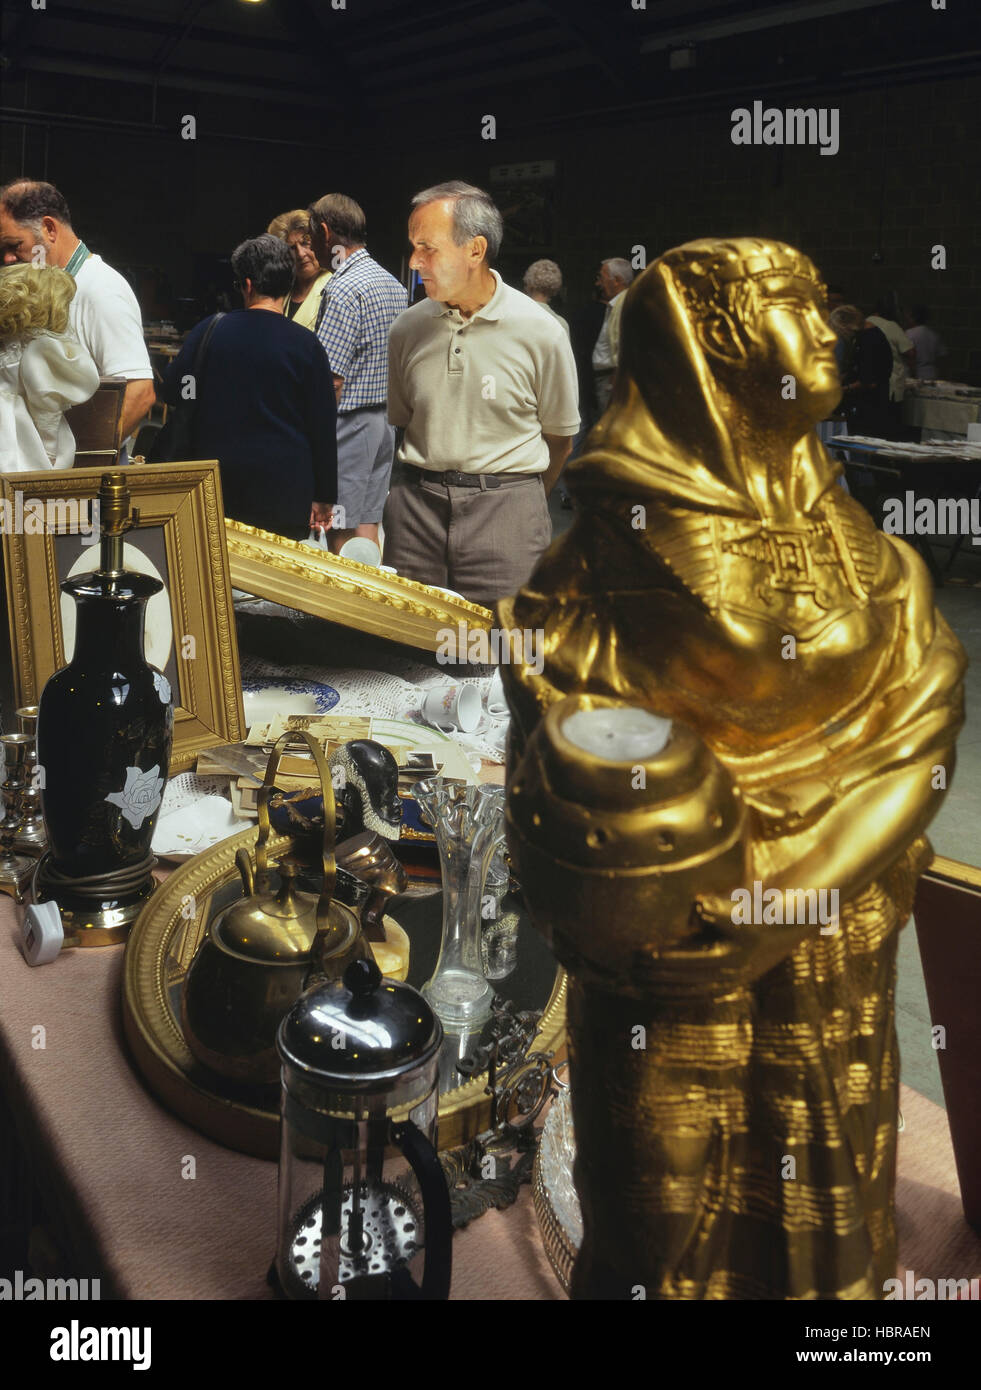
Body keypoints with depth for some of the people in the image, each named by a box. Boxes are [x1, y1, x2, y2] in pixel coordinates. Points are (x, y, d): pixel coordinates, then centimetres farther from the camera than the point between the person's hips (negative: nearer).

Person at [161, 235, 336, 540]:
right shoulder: (306, 344, -5)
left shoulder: (209, 330, 0)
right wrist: (323, 498, 4)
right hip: (284, 488, -2)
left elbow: (173, 394, 6)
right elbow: (323, 426, -3)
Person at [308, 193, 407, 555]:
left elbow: (331, 378, -20)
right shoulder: (395, 285, 13)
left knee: (342, 531, -2)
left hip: (349, 422, -9)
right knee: (368, 522, 14)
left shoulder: (344, 289, -16)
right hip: (387, 421, 9)